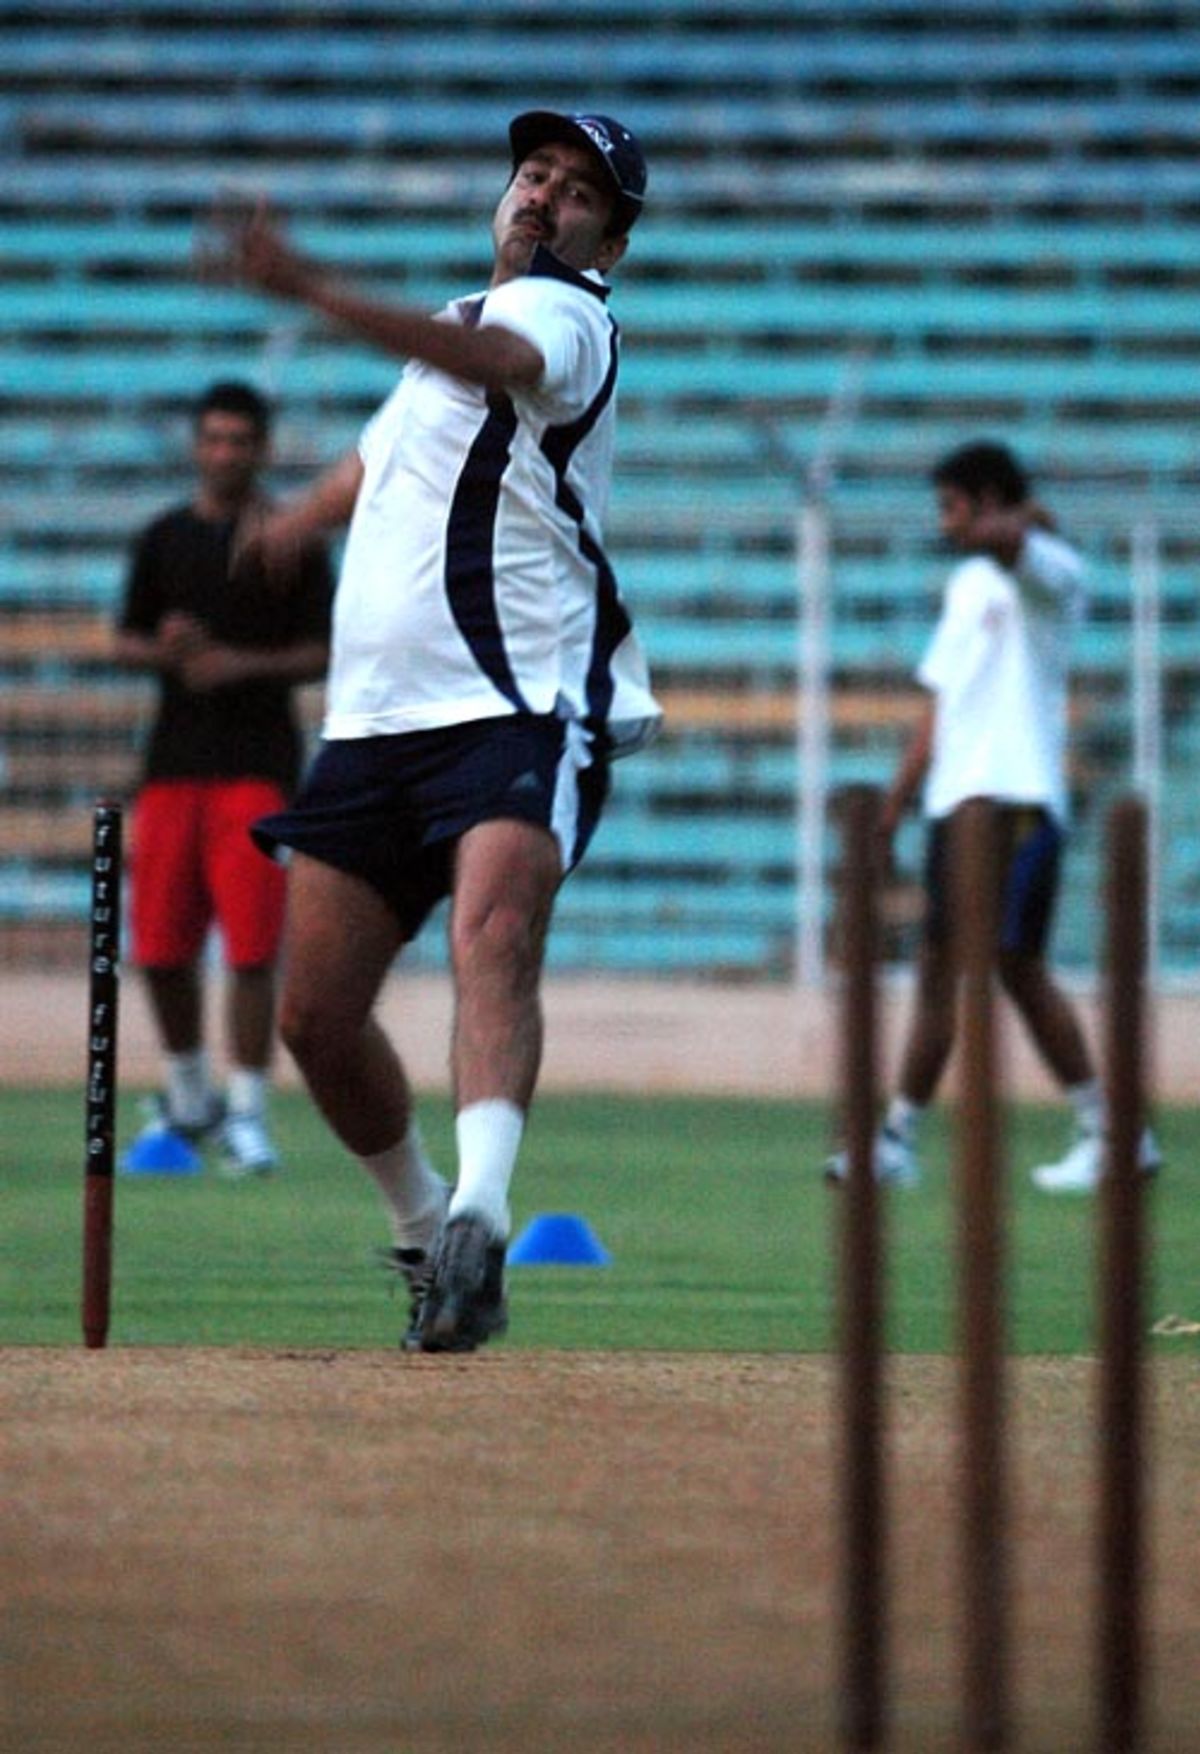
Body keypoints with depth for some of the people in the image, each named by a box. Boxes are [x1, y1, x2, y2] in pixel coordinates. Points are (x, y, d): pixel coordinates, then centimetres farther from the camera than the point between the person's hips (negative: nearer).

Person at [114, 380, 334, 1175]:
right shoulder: (164, 539, 12)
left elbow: (326, 653, -1)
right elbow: (128, 640, 15)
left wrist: (243, 663, -15)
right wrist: (163, 651, -8)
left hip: (259, 760, -4)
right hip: (174, 760, 4)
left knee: (252, 947, -10)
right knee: (160, 945, 5)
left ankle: (248, 1111, -4)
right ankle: (189, 1095, 24)